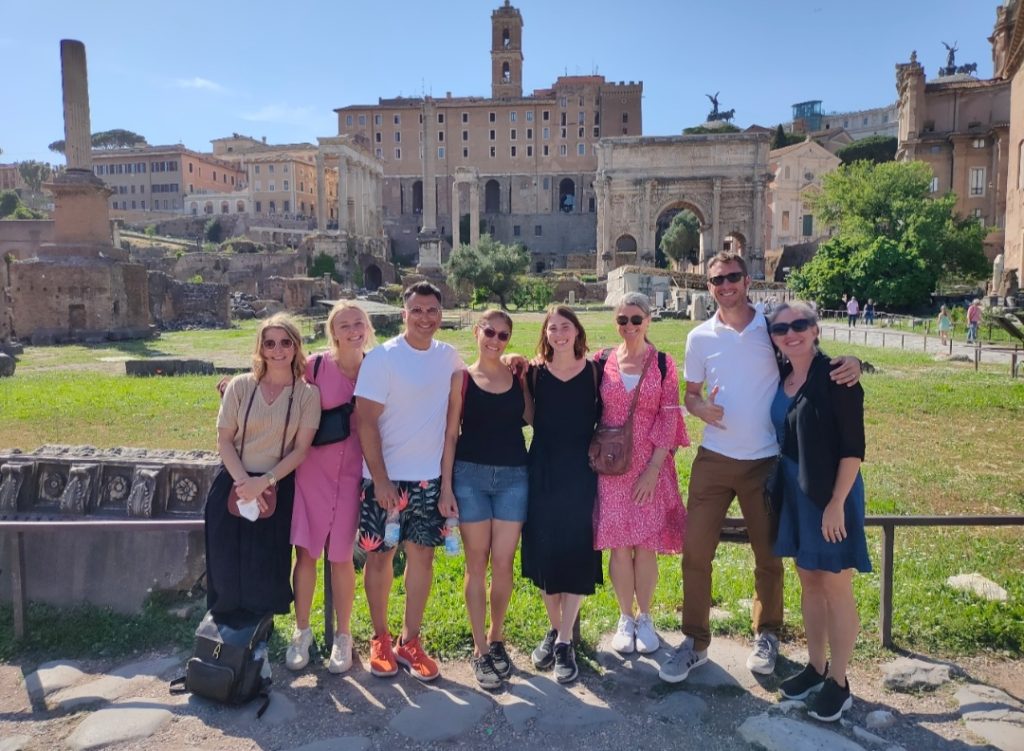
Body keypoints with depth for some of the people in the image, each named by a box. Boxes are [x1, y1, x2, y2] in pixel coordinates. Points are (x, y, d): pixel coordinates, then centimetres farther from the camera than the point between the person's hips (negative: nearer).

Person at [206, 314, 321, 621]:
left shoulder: (307, 394, -5)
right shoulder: (240, 386, -3)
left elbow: (301, 449, -8)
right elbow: (223, 440, -3)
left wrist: (263, 481, -17)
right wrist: (244, 482, -14)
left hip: (278, 489, -1)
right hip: (234, 486, 1)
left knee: (268, 566, 4)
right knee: (228, 562, 5)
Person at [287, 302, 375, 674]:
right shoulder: (315, 365, -6)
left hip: (350, 473, 0)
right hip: (312, 469, 0)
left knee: (341, 557, 8)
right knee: (305, 551, 4)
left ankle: (343, 637, 25)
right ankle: (302, 632, 24)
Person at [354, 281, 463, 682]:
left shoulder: (449, 357, 3)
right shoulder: (382, 357, -10)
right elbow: (365, 421, -13)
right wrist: (380, 479, -17)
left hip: (431, 476, 4)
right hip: (385, 477, -4)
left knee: (423, 554, 9)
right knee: (380, 556, 6)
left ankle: (409, 641, 23)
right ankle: (380, 639, 25)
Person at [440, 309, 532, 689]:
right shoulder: (462, 378, 2)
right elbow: (450, 433, 1)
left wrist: (526, 377, -4)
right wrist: (445, 484, -3)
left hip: (513, 477, 2)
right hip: (471, 475, -1)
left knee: (503, 563, 4)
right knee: (477, 563, 6)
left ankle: (496, 637, 27)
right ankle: (480, 649, 19)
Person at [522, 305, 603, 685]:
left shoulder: (594, 371, 1)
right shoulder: (534, 373, 3)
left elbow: (603, 418, 4)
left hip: (581, 471, -1)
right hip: (544, 471, 1)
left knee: (576, 553, 0)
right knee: (544, 552, 7)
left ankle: (565, 641, 10)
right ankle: (554, 629, 26)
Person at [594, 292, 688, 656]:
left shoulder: (663, 364, -1)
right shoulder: (603, 361, 3)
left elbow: (669, 420, -4)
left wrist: (653, 469, -10)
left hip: (651, 466, -1)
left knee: (646, 545, 6)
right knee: (620, 545, 6)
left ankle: (645, 618, 25)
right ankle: (625, 619, 24)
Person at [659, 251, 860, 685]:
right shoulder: (700, 337, 2)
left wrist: (851, 364, -19)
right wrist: (701, 407, -15)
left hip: (766, 460, -1)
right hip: (714, 458, 1)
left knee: (768, 554, 13)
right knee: (694, 549, 2)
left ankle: (766, 636, 34)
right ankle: (695, 642, 18)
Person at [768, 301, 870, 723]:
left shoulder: (835, 375, -15)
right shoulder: (781, 378, 4)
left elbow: (853, 447, -17)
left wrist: (837, 503, -18)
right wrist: (784, 489, 11)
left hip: (832, 493, -6)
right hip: (794, 493, 7)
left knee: (836, 589, 5)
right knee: (809, 582, 16)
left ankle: (838, 682, 21)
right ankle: (816, 667, 32)